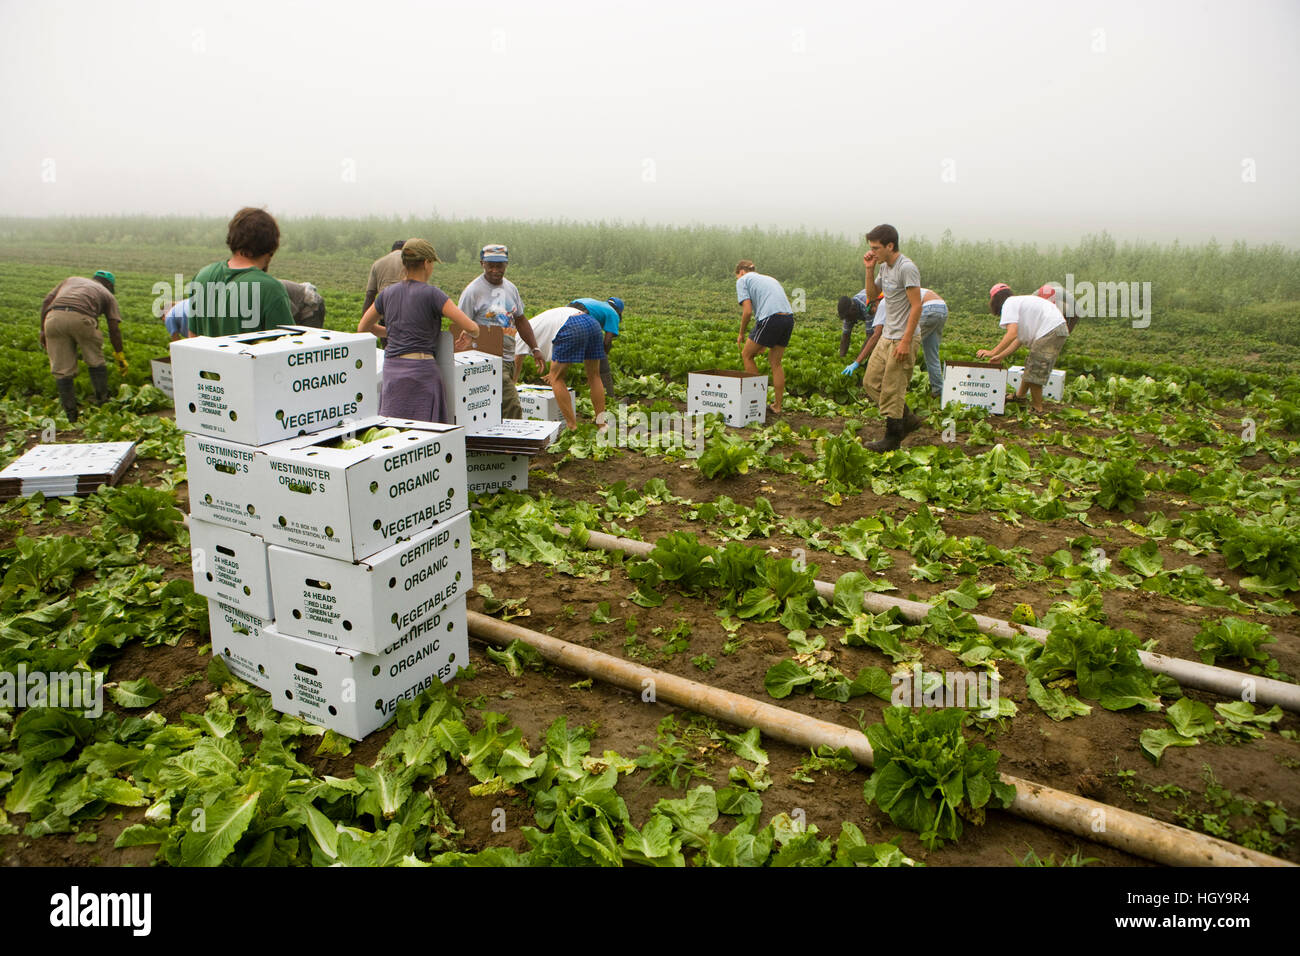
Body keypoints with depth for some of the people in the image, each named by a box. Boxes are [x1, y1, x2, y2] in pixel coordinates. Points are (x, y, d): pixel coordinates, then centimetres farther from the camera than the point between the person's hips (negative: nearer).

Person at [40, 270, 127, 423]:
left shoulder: (71, 279, 36)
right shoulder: (108, 295, 27)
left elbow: (47, 301, 21)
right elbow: (114, 328, 18)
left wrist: (43, 330, 21)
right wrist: (120, 356, 24)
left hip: (54, 317, 3)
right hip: (81, 318, -3)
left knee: (62, 369, 9)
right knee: (95, 361, 19)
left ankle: (70, 416, 12)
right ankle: (102, 403, 21)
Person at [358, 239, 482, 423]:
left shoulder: (387, 293, 9)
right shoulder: (431, 294, -7)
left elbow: (362, 328, 21)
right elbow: (470, 327, -13)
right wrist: (476, 331, 11)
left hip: (391, 369, 6)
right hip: (421, 369, -6)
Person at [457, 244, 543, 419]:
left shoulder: (511, 288, 15)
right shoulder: (472, 291, -7)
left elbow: (520, 320, 24)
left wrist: (534, 348, 18)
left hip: (509, 358, 7)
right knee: (512, 406, -18)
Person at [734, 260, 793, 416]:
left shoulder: (742, 280, 10)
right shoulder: (769, 278, 32)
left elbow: (747, 311, -3)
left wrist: (741, 334, 11)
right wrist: (765, 343, 29)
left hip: (770, 319, -7)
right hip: (789, 318, 7)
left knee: (746, 355, 12)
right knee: (775, 362, 17)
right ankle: (777, 406, 20)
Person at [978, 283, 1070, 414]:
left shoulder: (1009, 304, -5)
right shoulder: (1020, 302, 24)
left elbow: (1012, 334, -20)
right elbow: (1019, 339, 21)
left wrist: (992, 352, -17)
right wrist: (1000, 356, 21)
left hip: (1050, 331, -10)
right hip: (1059, 328, 10)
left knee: (1034, 372, -5)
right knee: (1030, 365, 24)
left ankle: (1038, 410, 3)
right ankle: (1019, 395, 40)